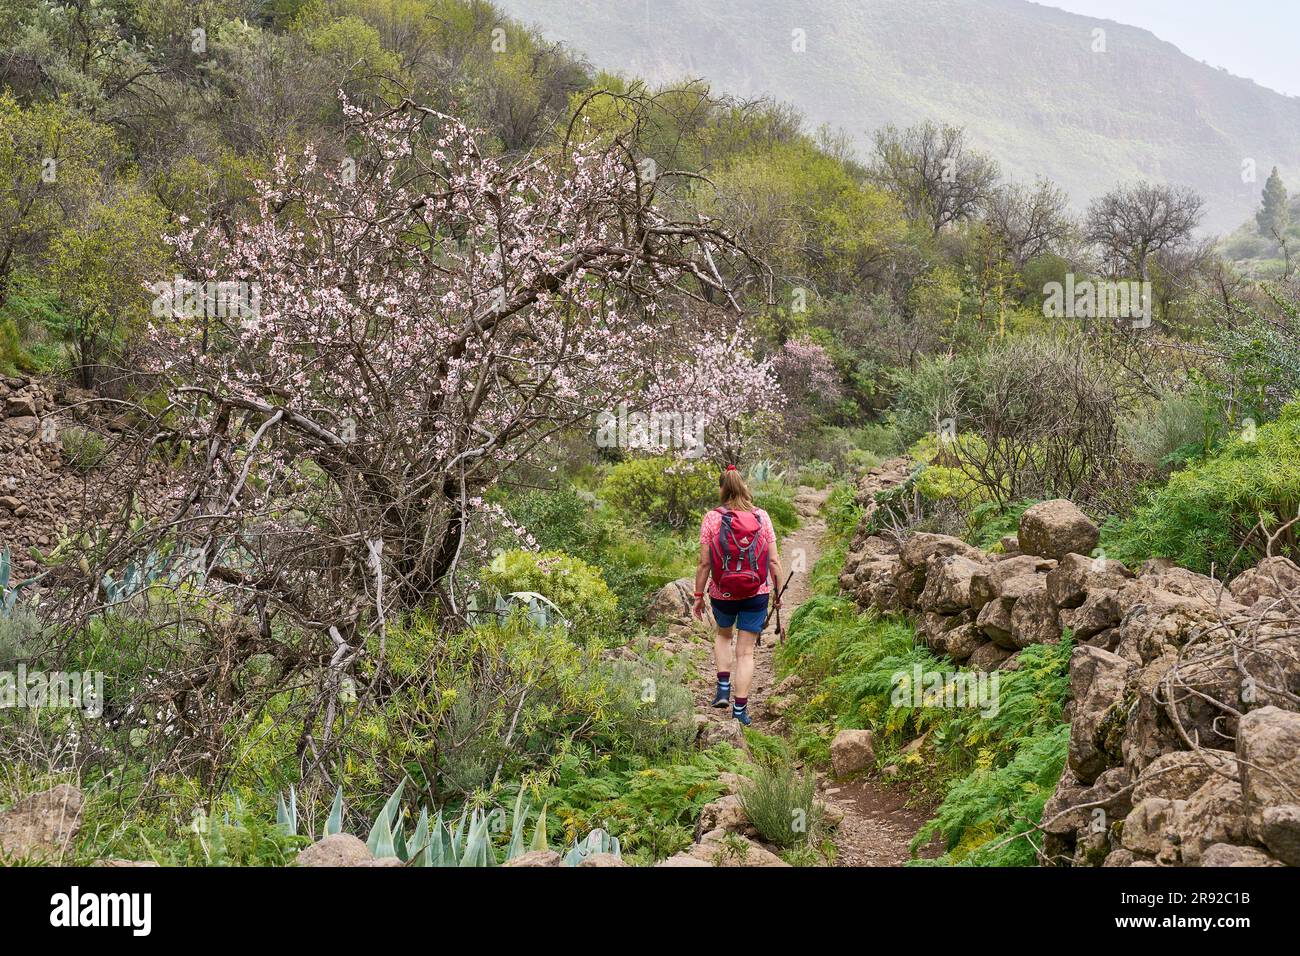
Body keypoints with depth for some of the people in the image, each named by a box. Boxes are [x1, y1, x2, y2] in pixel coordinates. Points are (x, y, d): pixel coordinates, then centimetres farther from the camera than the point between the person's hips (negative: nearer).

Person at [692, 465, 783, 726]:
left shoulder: (712, 519, -8)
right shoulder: (761, 517, -4)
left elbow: (704, 563, -8)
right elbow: (774, 560, -2)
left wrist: (698, 595, 2)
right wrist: (778, 591, 9)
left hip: (722, 594, 0)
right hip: (756, 595, 0)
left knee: (723, 635, 28)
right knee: (745, 652, 9)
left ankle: (723, 688, 16)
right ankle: (740, 709, 8)